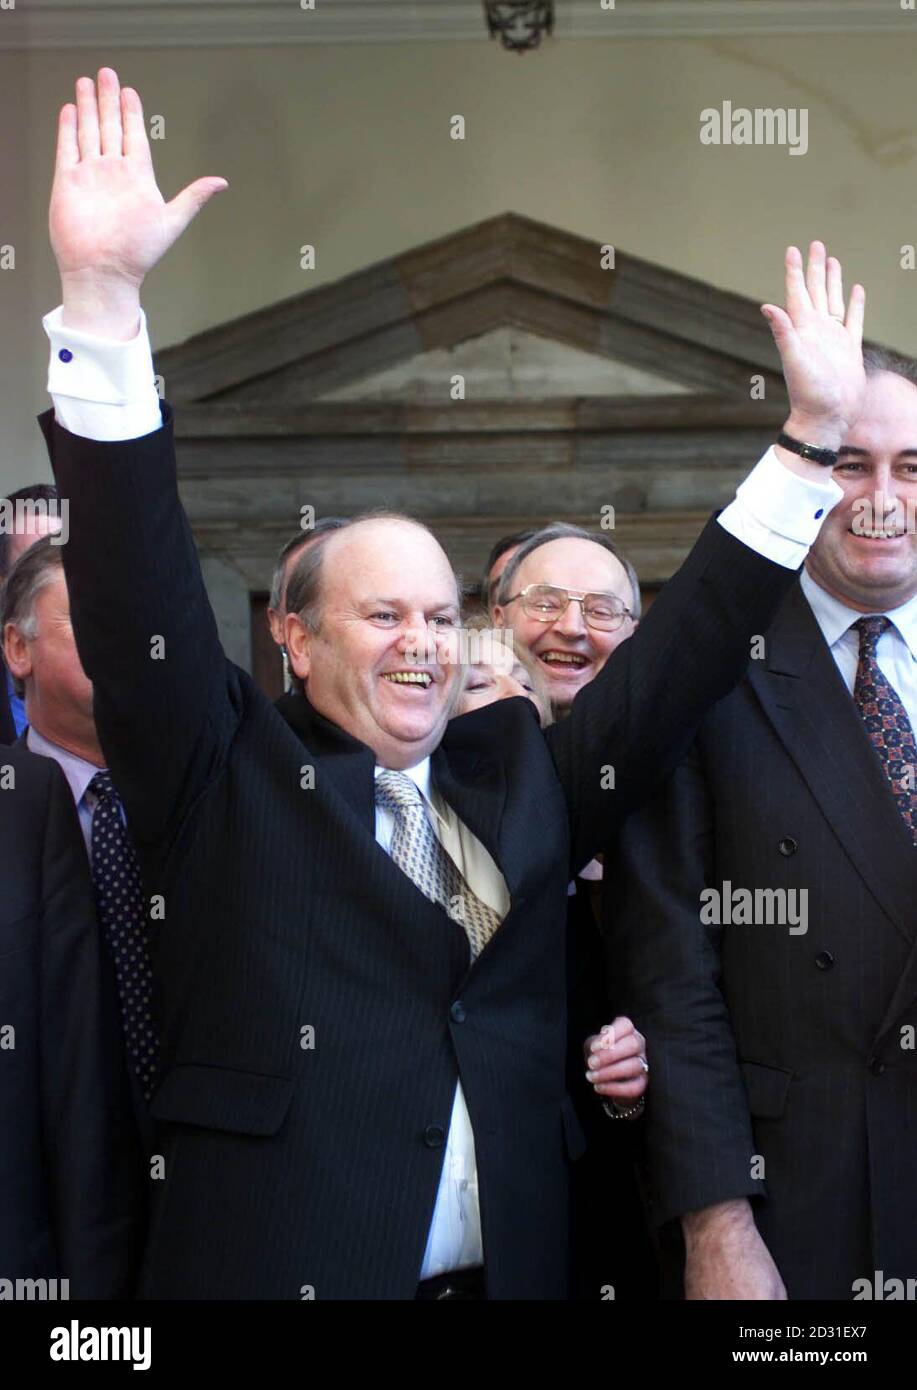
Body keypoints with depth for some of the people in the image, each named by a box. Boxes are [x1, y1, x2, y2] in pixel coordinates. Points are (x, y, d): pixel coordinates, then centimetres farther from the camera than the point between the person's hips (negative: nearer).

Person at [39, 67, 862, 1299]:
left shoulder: (521, 773, 11)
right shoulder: (227, 779, 1)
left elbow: (688, 647, 10)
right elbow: (139, 602, -11)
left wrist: (814, 431, 4)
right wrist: (103, 299, -21)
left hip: (513, 1268, 4)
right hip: (274, 1266, -4)